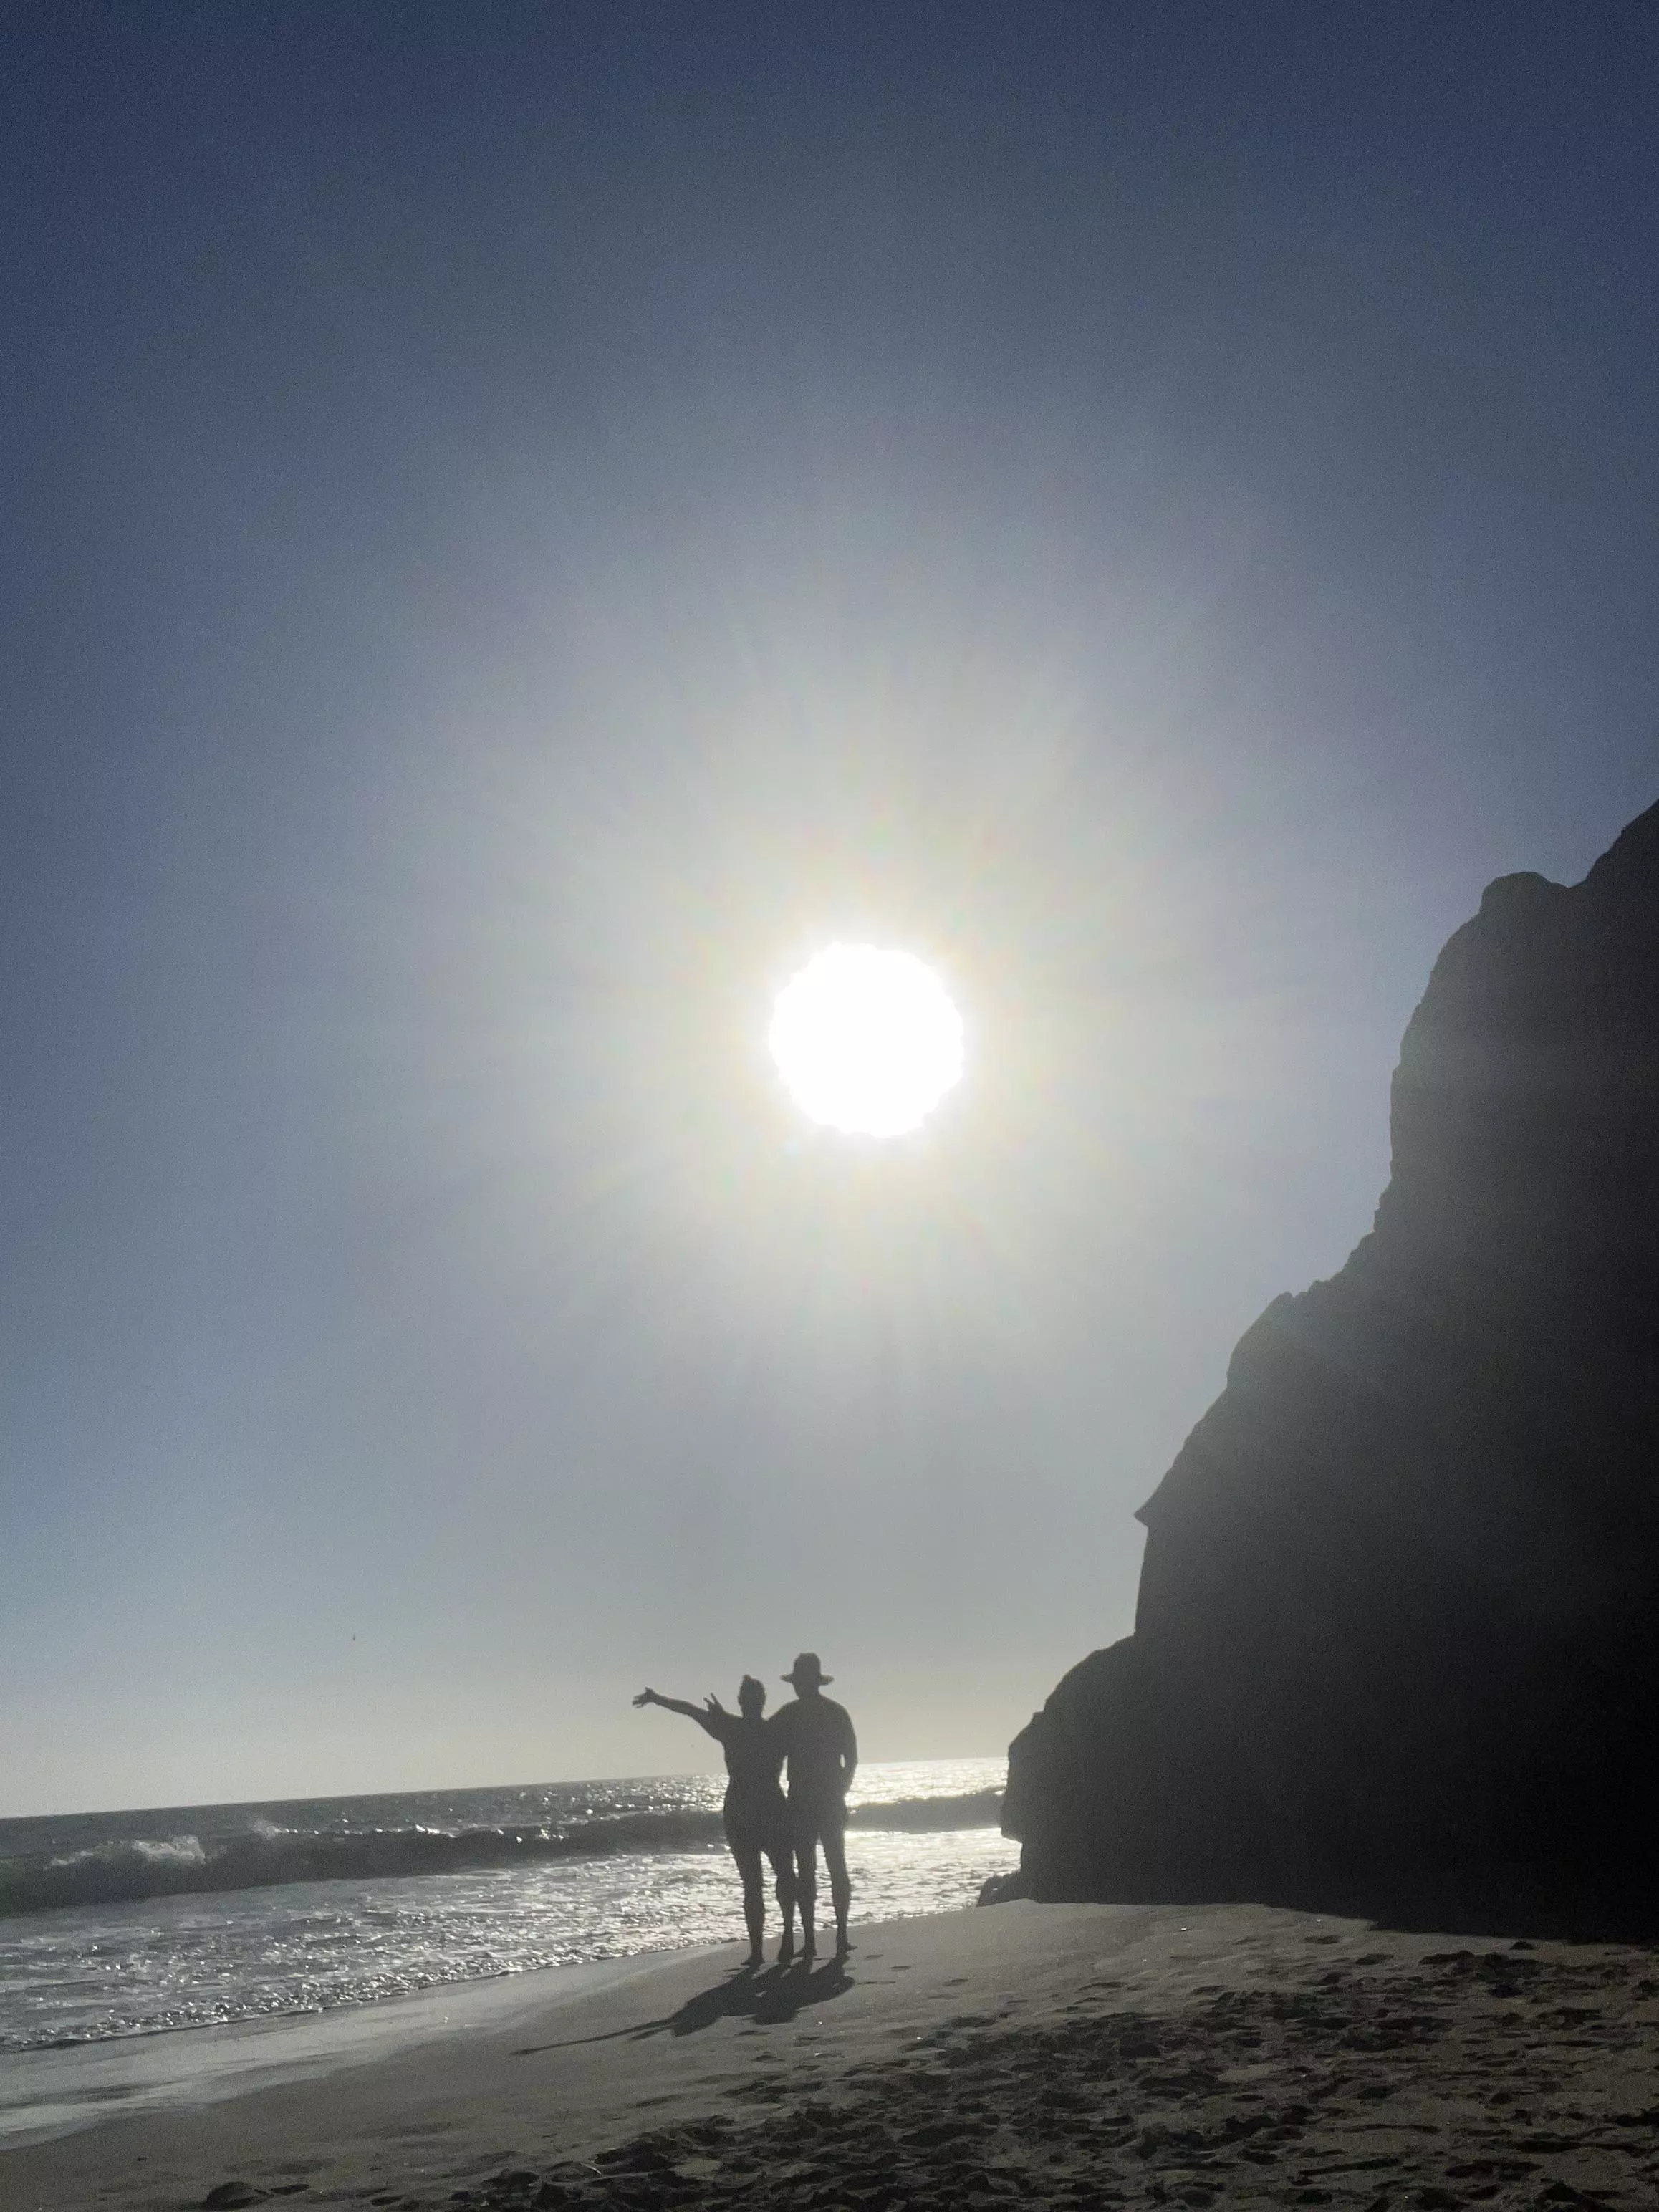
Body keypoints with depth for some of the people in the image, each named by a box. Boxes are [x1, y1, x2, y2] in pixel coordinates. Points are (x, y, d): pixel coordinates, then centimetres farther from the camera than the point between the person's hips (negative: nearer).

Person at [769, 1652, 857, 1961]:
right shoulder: (837, 1712, 1)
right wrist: (841, 1790, 8)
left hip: (801, 1802, -2)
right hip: (832, 1801, 2)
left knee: (805, 1869, 0)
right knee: (837, 1867, 6)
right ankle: (841, 1937, 5)